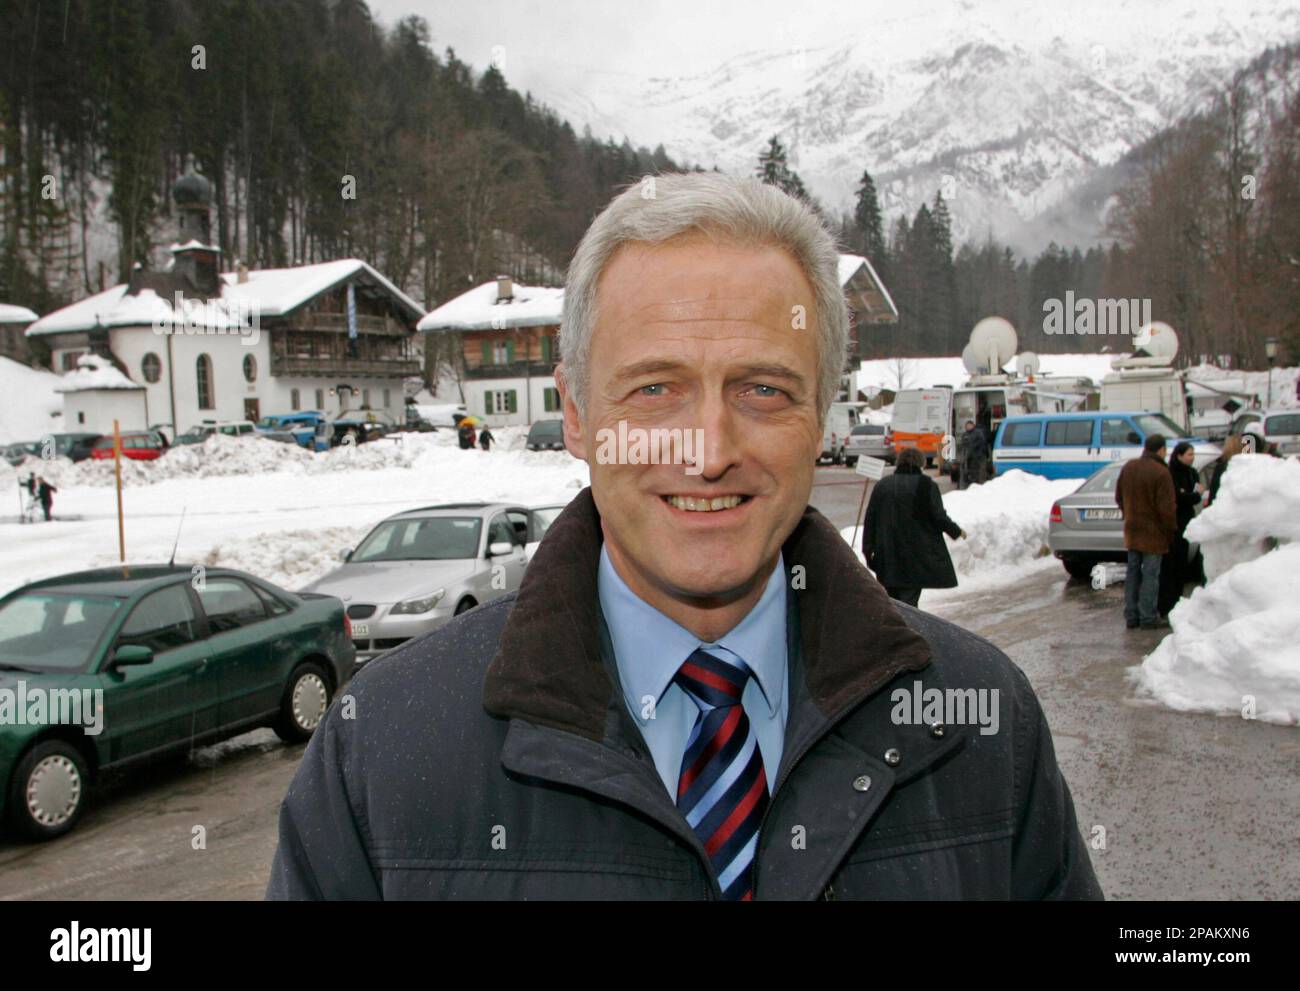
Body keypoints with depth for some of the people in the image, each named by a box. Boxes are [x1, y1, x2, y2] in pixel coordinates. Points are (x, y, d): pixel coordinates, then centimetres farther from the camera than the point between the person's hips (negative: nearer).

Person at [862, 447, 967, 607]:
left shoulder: (882, 485, 8)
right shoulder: (926, 485, -5)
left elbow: (870, 519, 7)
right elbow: (938, 516, -7)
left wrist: (868, 547, 11)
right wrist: (956, 531, 11)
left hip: (887, 554, 4)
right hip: (916, 556, -4)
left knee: (892, 598, 15)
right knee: (909, 597, -3)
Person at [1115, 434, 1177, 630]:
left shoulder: (1128, 468, 4)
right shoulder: (1161, 473, -18)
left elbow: (1119, 497, 15)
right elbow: (1167, 508, -17)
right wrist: (1171, 530, -4)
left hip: (1132, 530, 7)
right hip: (1153, 533, -6)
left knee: (1133, 573, 13)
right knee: (1150, 575, 0)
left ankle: (1131, 616, 16)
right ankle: (1148, 617, 3)